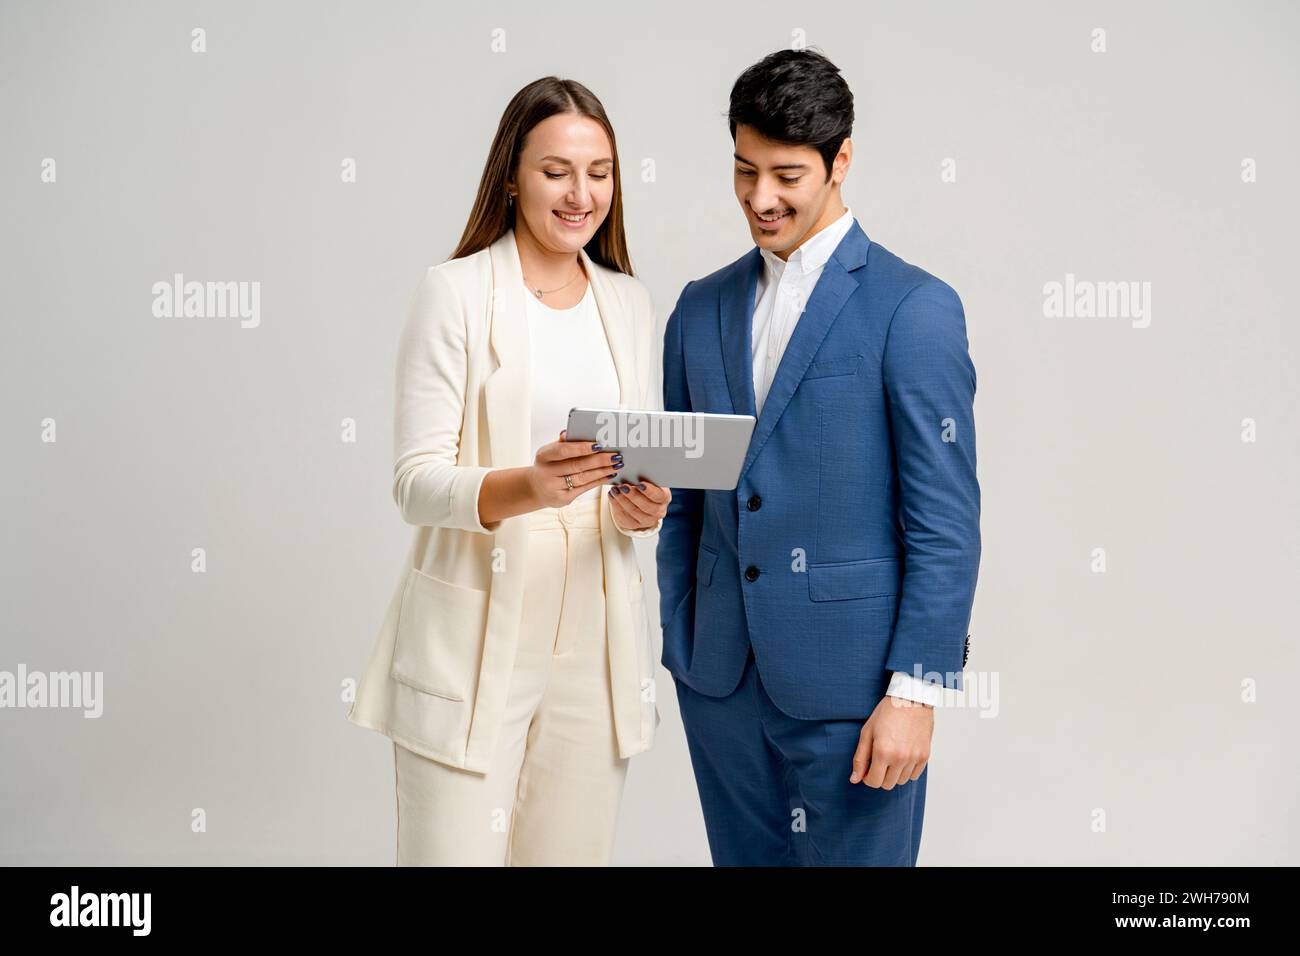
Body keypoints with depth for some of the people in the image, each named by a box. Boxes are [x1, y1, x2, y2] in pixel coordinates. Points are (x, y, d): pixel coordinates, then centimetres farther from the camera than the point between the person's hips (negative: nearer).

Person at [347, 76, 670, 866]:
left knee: (572, 853, 8)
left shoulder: (630, 303, 12)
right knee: (457, 852, -4)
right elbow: (416, 481, -9)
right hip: (474, 642, -4)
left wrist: (644, 506, -8)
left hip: (594, 639, 5)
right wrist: (523, 487, -29)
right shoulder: (455, 293, -4)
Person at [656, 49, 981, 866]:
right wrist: (676, 651, 9)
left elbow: (946, 522, -9)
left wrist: (914, 690, -13)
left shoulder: (915, 308, -7)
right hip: (721, 679, 5)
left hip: (850, 680, -5)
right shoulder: (702, 309, 10)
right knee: (744, 857, 13)